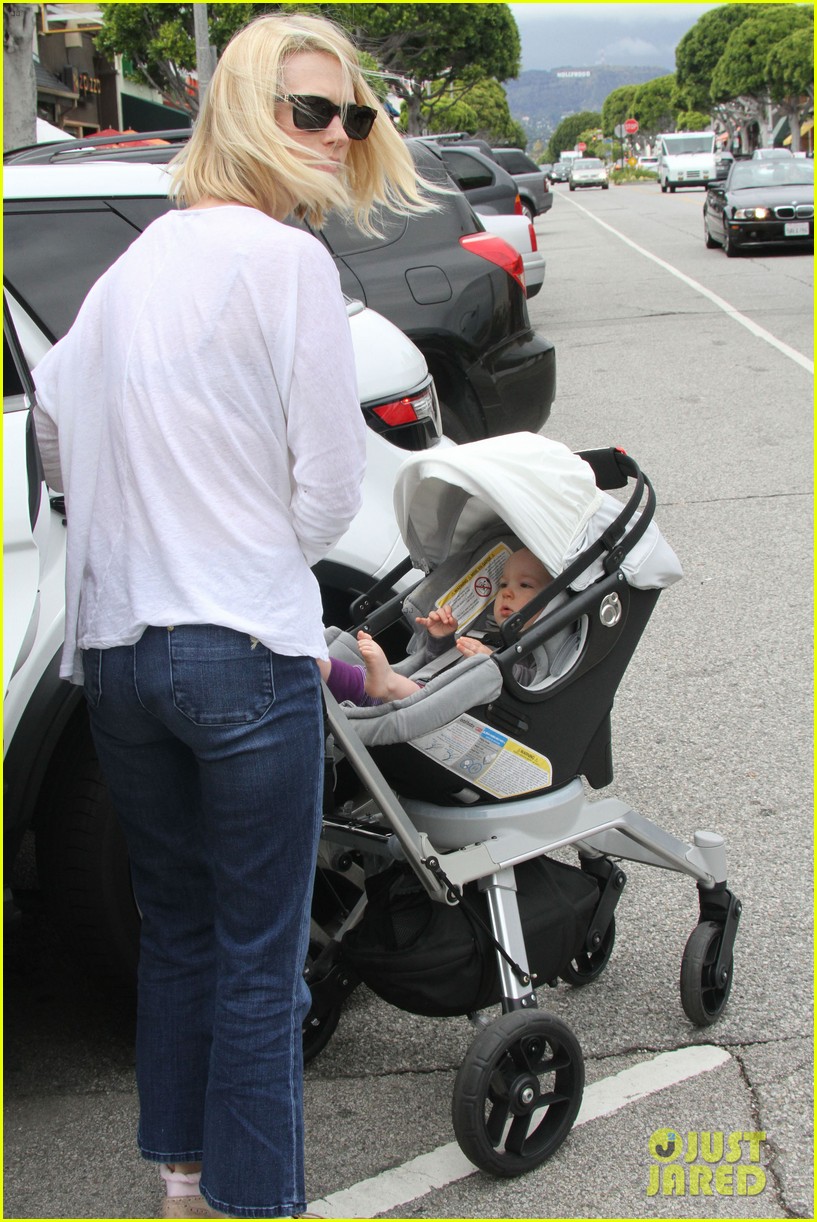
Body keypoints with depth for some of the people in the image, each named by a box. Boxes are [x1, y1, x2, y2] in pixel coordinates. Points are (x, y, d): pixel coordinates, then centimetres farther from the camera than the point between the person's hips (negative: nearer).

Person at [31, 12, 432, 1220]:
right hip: (245, 648, -7)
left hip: (114, 650, 7)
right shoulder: (291, 260, -10)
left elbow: (54, 419, 22)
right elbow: (329, 488, -8)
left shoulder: (134, 262, 12)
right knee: (260, 954, 4)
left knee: (174, 927, 20)